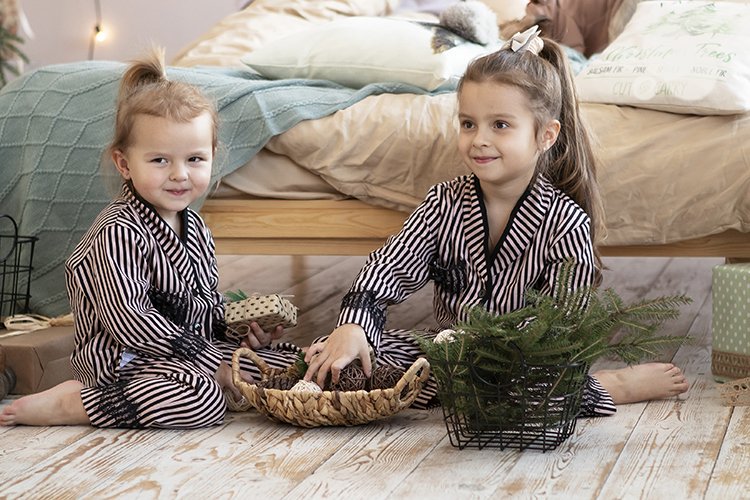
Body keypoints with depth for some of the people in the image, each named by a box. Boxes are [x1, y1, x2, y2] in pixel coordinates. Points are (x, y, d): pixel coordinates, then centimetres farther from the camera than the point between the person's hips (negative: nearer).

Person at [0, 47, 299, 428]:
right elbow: (128, 319, -24)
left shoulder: (196, 229, 12)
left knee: (289, 366, 2)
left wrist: (244, 330, 1)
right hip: (122, 357, -8)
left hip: (197, 349, 9)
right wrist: (209, 361, -22)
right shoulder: (118, 233, -17)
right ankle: (68, 403, -19)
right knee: (202, 403, -35)